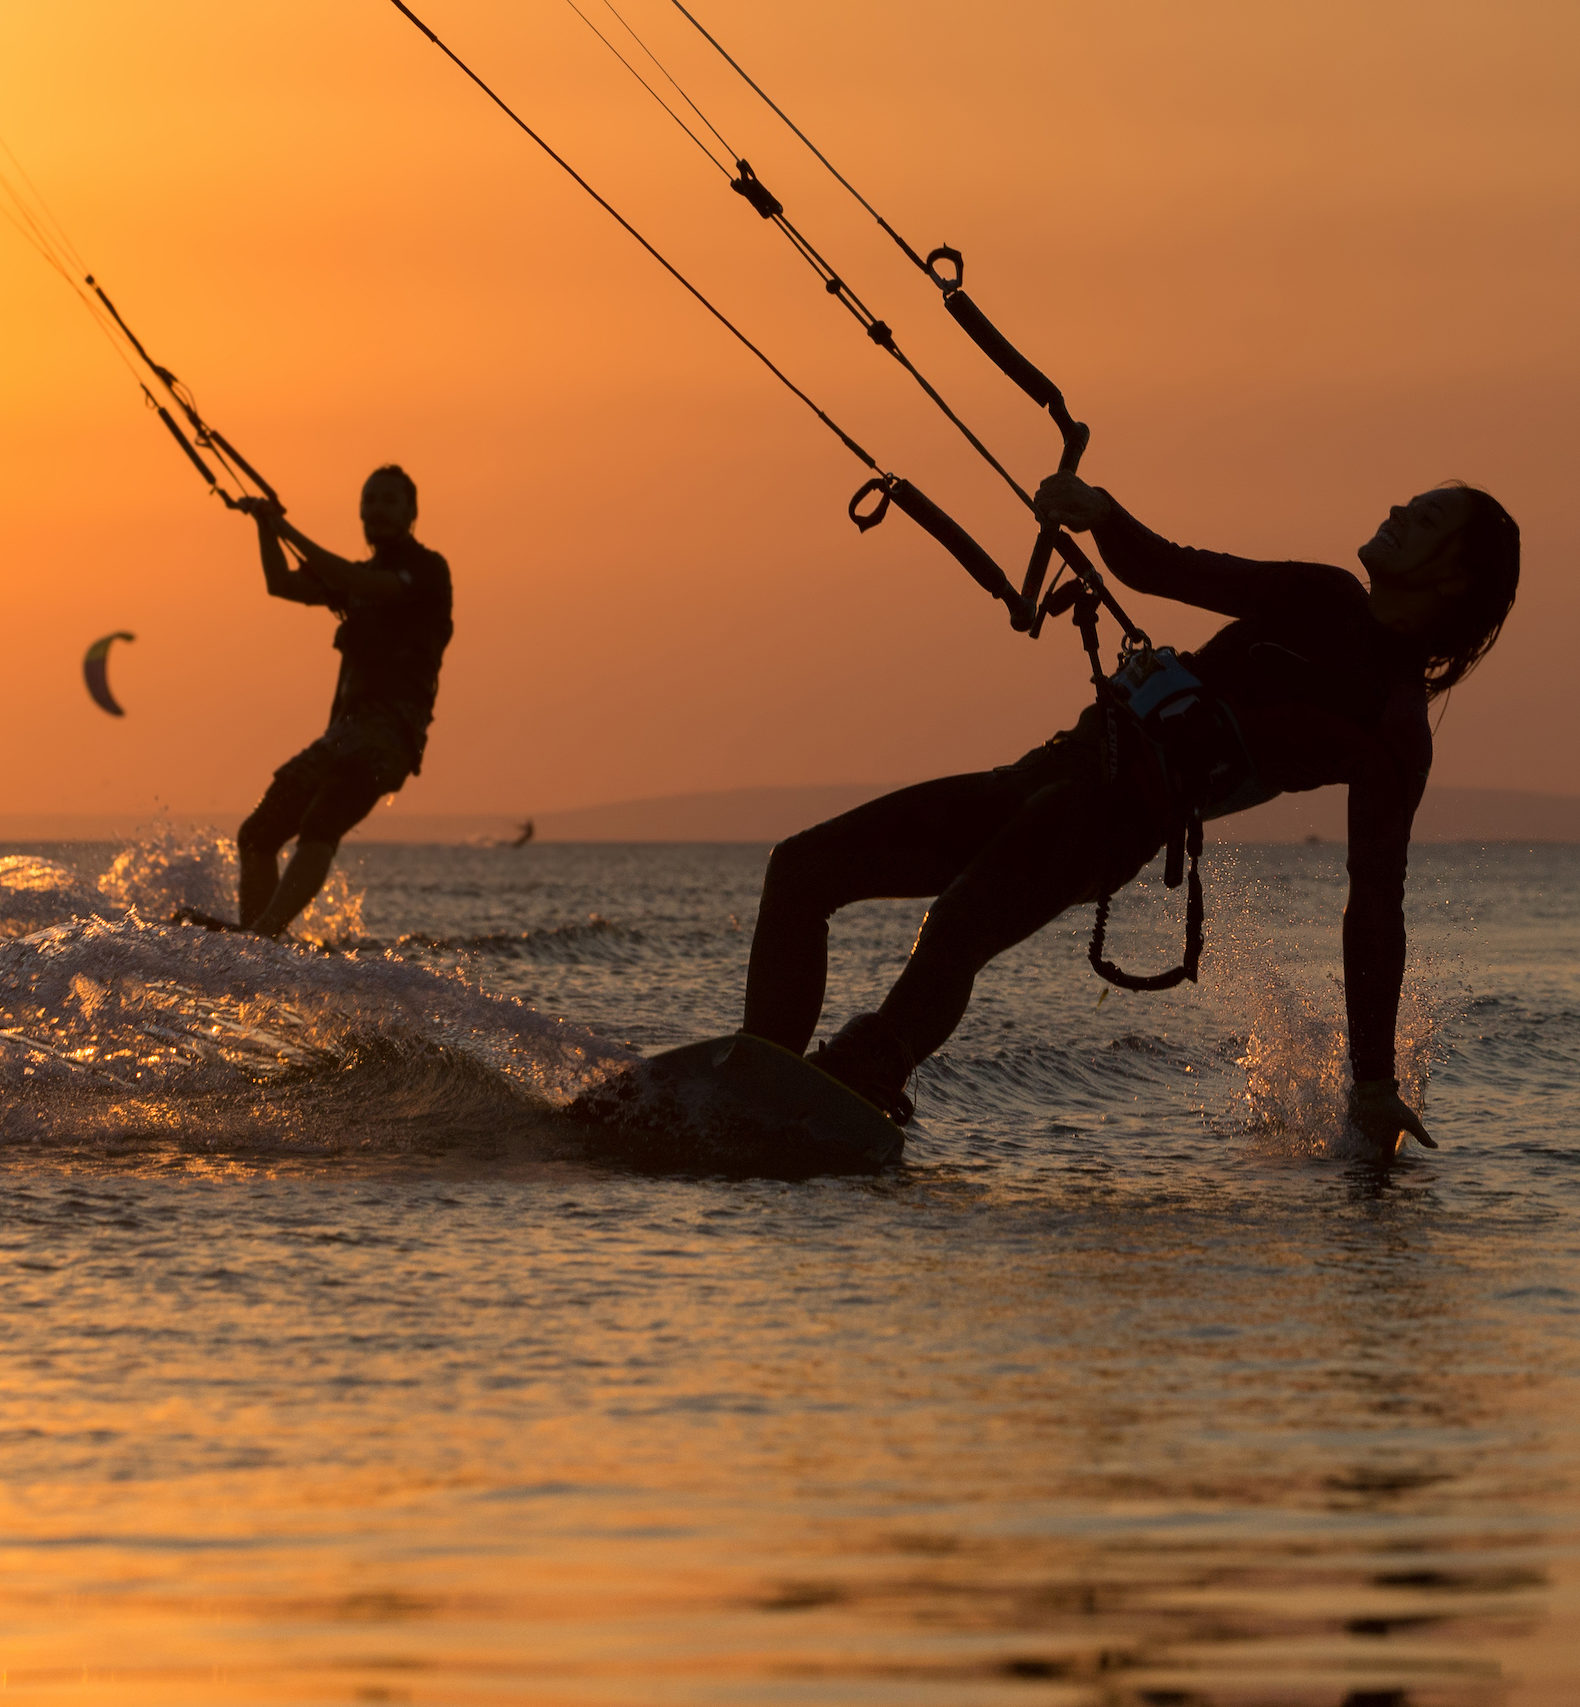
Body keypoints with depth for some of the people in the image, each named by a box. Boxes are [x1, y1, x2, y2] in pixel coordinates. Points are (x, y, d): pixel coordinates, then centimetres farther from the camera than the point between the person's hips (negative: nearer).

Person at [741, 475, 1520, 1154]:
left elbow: (1376, 907, -9)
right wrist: (1097, 512, -15)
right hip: (1034, 787, 7)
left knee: (955, 933, -36)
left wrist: (1375, 1081, -13)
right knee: (802, 867, 0)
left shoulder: (1395, 729, -6)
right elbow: (1164, 569, 9)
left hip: (1112, 830, -7)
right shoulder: (1328, 603, 14)